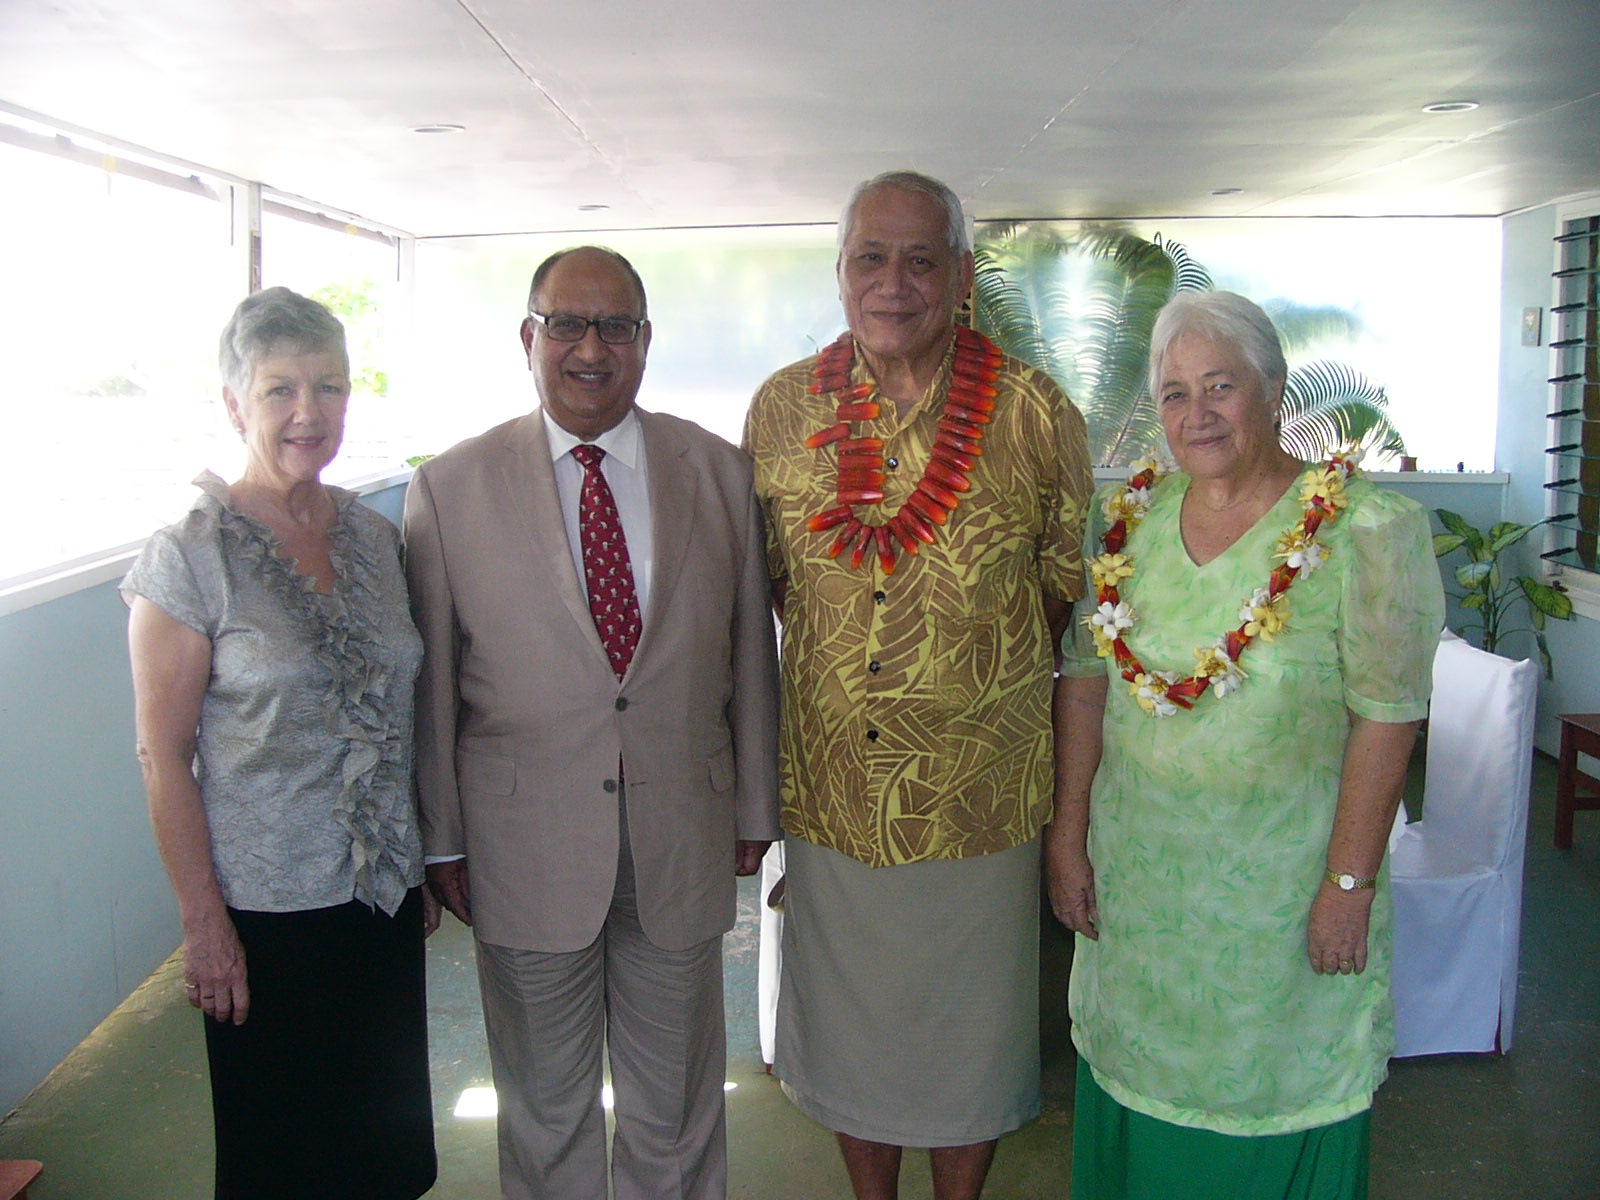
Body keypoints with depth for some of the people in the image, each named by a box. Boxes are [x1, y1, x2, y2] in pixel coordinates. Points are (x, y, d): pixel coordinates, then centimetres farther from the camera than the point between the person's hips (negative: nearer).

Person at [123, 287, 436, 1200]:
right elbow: (164, 757, -11)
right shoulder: (189, 557, -13)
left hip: (385, 894, 5)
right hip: (268, 910, -5)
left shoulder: (376, 537, 2)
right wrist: (205, 922, -11)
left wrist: (426, 864, 11)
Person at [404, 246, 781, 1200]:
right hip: (524, 852, -1)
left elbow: (750, 654, 3)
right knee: (545, 1111, 19)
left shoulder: (721, 472, -1)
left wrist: (755, 809, 6)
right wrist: (443, 839, 0)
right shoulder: (449, 488, -5)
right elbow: (431, 681, -2)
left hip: (684, 843, 1)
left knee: (677, 1109, 19)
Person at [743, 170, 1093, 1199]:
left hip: (980, 793, -1)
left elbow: (1070, 584, 3)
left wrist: (985, 670, 3)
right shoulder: (782, 408, -2)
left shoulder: (1036, 412, -8)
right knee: (848, 1019, 19)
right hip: (829, 787, 2)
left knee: (971, 1024, 17)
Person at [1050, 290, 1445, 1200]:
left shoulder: (1365, 529, -13)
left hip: (1280, 881, -3)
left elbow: (1386, 720, -14)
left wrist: (1350, 883, -14)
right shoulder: (1131, 516, 0)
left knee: (1275, 1090, 12)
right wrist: (1069, 832, 1)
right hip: (1135, 871, 4)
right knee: (1135, 1073, 18)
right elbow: (1087, 679, 2)